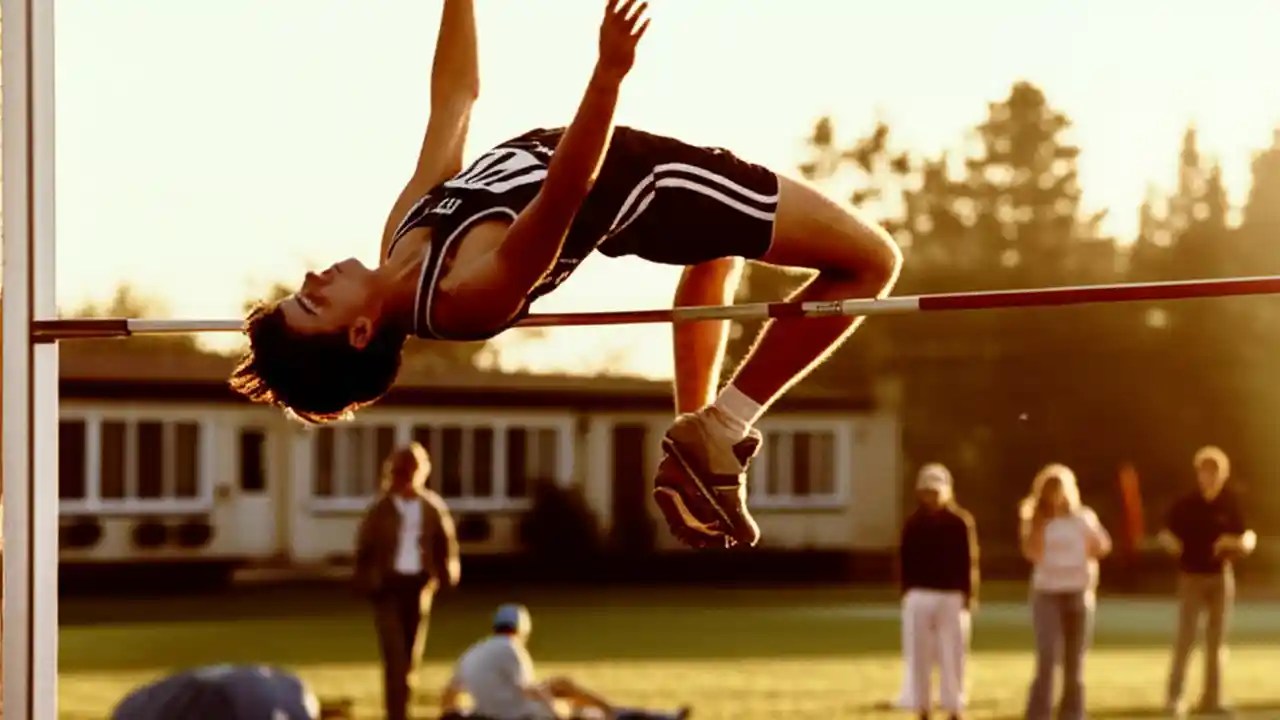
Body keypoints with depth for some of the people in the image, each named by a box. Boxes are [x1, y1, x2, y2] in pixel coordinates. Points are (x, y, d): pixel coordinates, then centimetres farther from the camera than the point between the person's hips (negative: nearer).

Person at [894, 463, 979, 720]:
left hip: (952, 596, -2)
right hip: (919, 596, 2)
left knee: (952, 657, 1)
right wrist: (906, 590, -2)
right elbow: (905, 561, 8)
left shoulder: (960, 522, 0)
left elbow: (969, 560, -1)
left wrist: (968, 594, -8)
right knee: (919, 656, 4)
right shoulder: (913, 524, 6)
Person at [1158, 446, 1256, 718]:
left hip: (1221, 576, 3)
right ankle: (1174, 695, -1)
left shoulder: (1230, 505, 2)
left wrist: (1234, 542, -15)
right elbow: (1166, 534, 5)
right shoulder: (1185, 504, -3)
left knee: (1217, 639, 6)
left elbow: (1249, 541, 6)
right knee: (1186, 636, -9)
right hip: (1192, 576, -3)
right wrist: (1171, 542, -17)